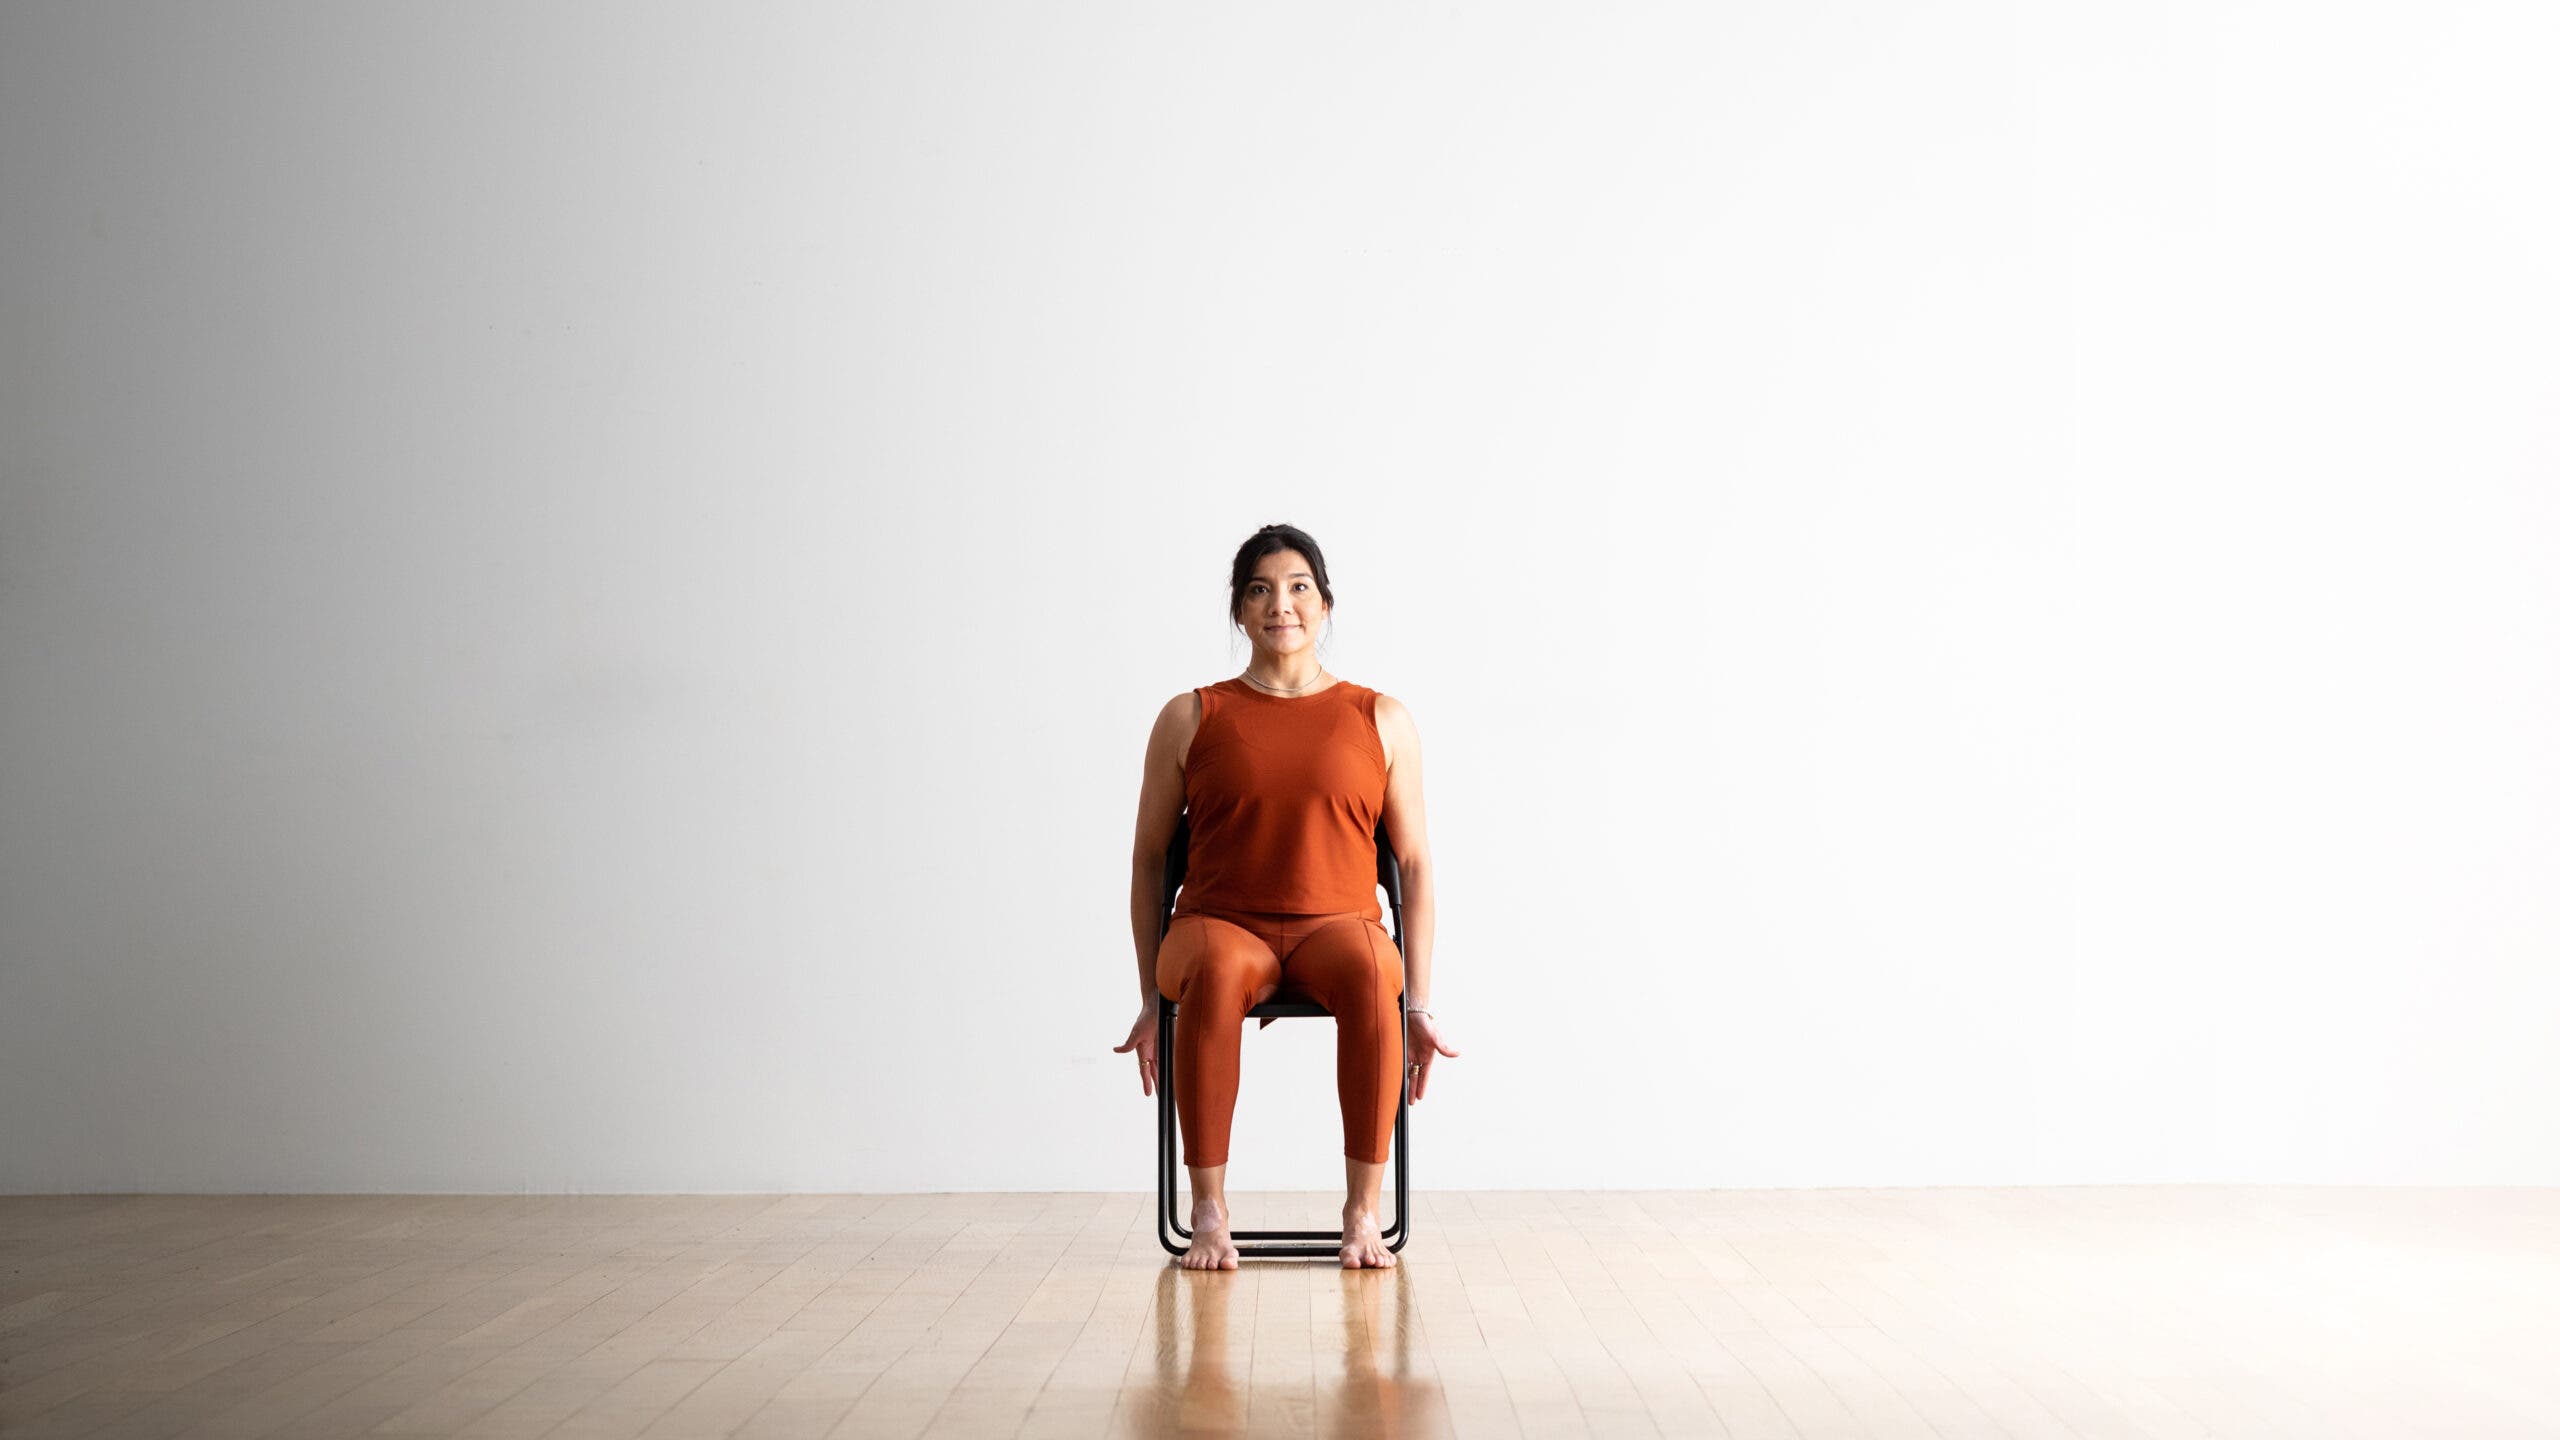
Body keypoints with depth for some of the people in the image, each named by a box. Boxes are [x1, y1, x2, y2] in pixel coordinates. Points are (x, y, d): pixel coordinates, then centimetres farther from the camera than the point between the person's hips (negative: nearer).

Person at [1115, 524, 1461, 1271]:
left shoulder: (1382, 719, 11)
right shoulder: (1190, 718, 10)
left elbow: (1414, 862, 11)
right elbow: (1149, 857, 13)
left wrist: (1420, 1005, 5)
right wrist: (1151, 998, 9)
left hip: (1338, 924, 0)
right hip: (1221, 923, 0)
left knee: (1370, 971, -37)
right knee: (1214, 971, -38)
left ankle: (1363, 1213, -30)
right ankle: (1208, 1214, -31)